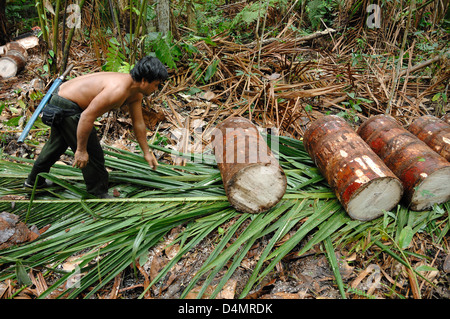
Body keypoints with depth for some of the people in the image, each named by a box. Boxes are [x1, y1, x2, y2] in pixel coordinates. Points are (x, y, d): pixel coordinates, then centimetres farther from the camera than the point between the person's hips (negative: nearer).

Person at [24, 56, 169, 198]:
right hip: (66, 107, -10)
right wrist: (81, 150, -23)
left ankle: (35, 181, 50)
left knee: (57, 143, 28)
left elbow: (138, 123, 7)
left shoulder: (136, 93, -1)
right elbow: (87, 116, -31)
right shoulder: (118, 90, -32)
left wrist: (147, 152, 12)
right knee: (92, 153, -2)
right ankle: (99, 194, 16)